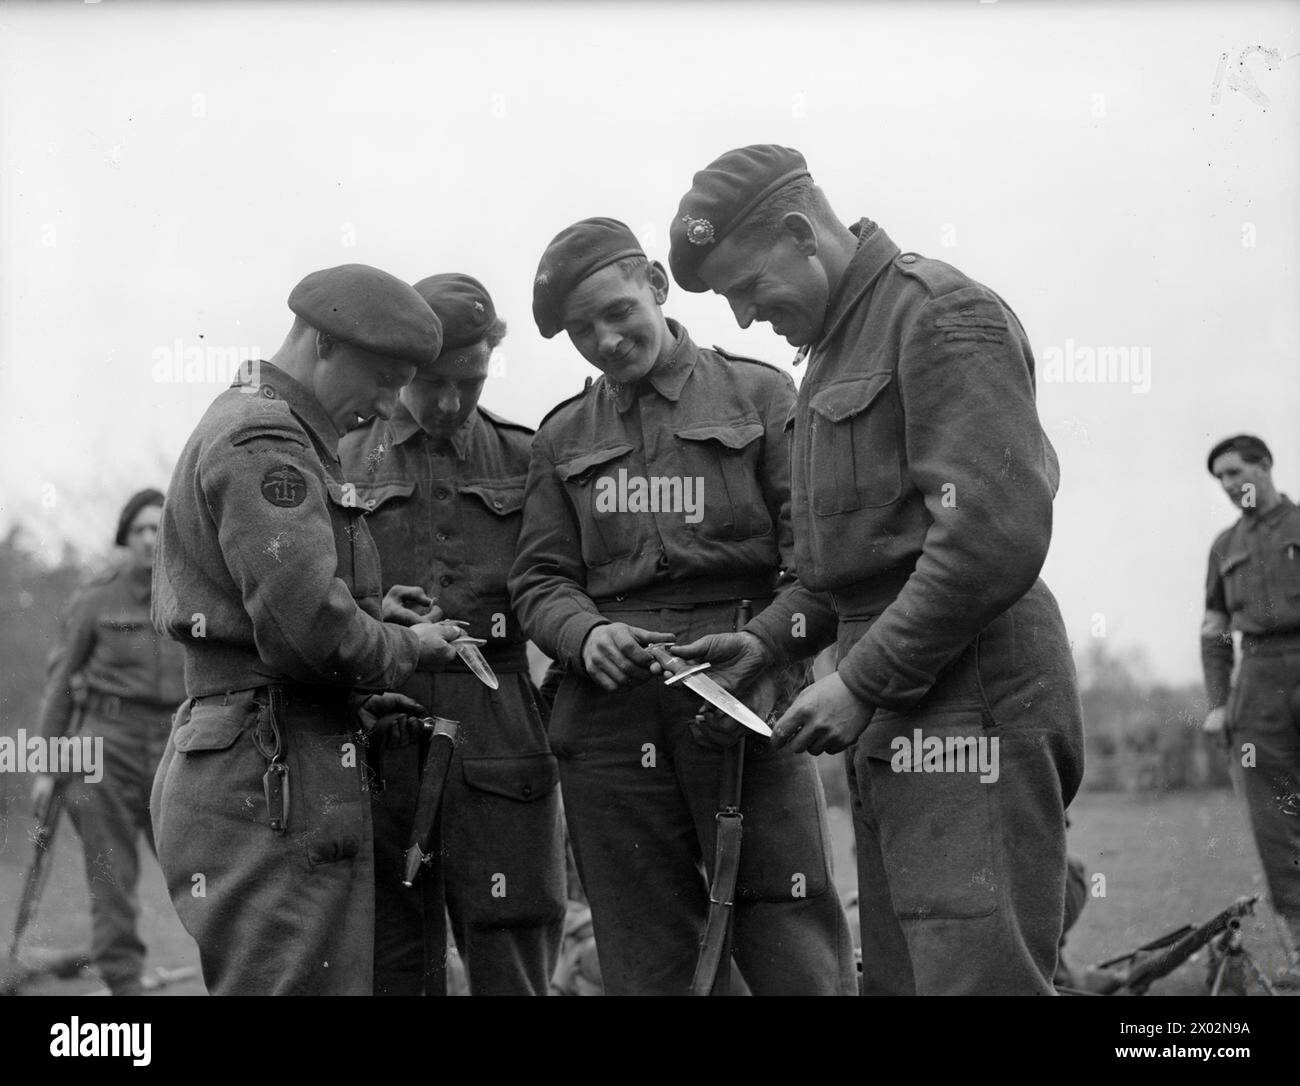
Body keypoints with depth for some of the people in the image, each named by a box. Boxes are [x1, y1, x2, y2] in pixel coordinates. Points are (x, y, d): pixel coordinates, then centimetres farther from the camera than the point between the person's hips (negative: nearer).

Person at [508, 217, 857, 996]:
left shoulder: (760, 395, 8)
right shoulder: (563, 437, 17)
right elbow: (540, 579, 13)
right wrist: (585, 634, -10)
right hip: (610, 718, 3)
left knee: (798, 959, -7)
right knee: (643, 964, 6)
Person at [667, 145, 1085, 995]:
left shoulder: (941, 314, -9)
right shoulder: (840, 343, 22)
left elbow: (995, 538, -20)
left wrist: (862, 681, -17)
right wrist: (772, 640, 11)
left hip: (968, 708, -10)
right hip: (897, 722, 10)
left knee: (978, 974, -12)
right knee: (898, 977, 9)